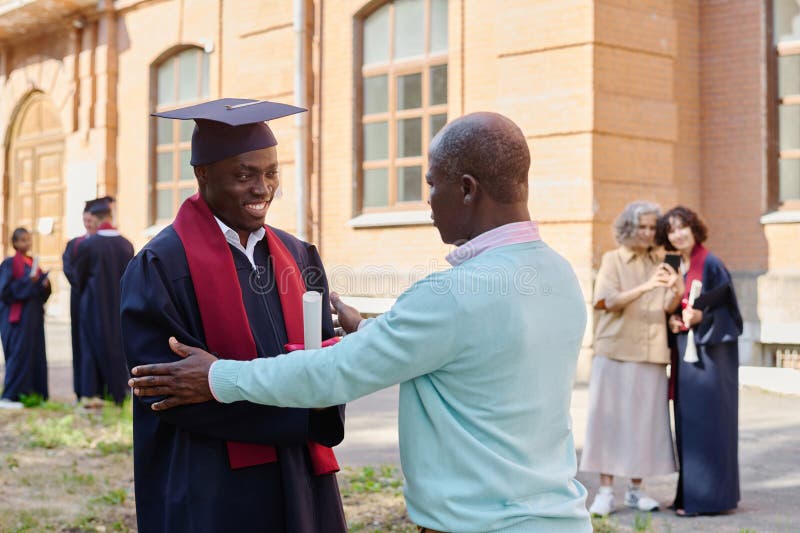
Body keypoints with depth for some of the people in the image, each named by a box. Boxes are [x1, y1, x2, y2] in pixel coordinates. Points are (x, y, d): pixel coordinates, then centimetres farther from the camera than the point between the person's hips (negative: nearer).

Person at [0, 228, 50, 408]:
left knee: (35, 356, 5)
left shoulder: (32, 263, 17)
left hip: (33, 316, 7)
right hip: (17, 317, -7)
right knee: (19, 354, -11)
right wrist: (28, 281, -19)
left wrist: (45, 284, -2)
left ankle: (30, 393, 10)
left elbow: (41, 291, 19)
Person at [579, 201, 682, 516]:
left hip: (651, 354, 3)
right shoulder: (612, 260, 3)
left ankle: (636, 489, 13)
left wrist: (677, 293, -21)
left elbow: (668, 308, 1)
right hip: (616, 351, -3)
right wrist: (645, 287, -25)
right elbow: (608, 301, -11)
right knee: (609, 418, -3)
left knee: (645, 420, 4)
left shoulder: (659, 265, 12)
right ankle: (606, 491, 0)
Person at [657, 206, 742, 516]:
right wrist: (672, 320, -2)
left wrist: (700, 317, -25)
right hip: (685, 351, 8)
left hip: (709, 351, -8)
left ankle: (709, 496, -1)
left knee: (706, 420, -6)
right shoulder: (675, 268, 12)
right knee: (687, 421, 10)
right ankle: (690, 492, 17)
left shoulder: (710, 264, -11)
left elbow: (726, 309, -11)